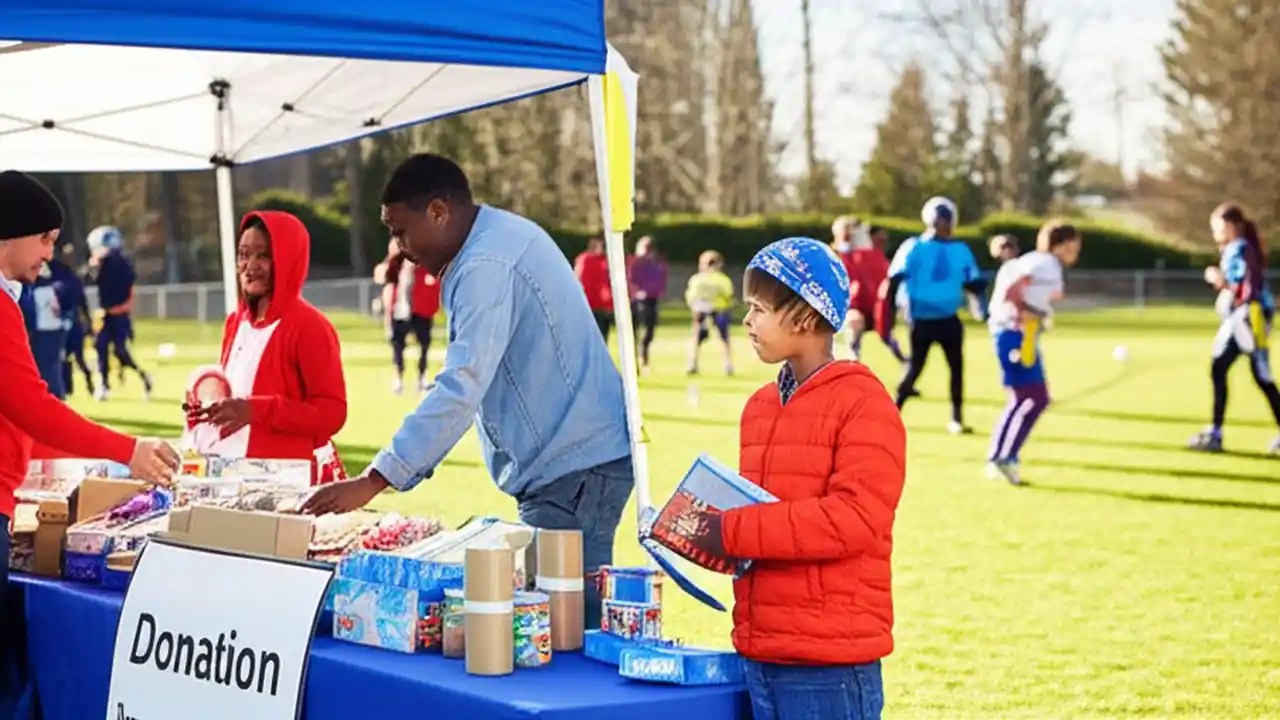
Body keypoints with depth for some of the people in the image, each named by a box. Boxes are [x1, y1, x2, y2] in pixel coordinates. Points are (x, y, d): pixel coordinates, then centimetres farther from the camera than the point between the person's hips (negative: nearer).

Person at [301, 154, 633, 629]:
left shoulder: (487, 267, -19)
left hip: (575, 466, -11)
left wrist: (372, 482, -27)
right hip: (568, 462, 11)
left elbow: (461, 389, -26)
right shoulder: (503, 236, 14)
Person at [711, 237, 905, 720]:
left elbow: (853, 518, -19)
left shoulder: (863, 403, -11)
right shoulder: (761, 405, 13)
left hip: (830, 664, -8)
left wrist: (733, 531, -19)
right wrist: (705, 528, -1)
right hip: (760, 654, 8)